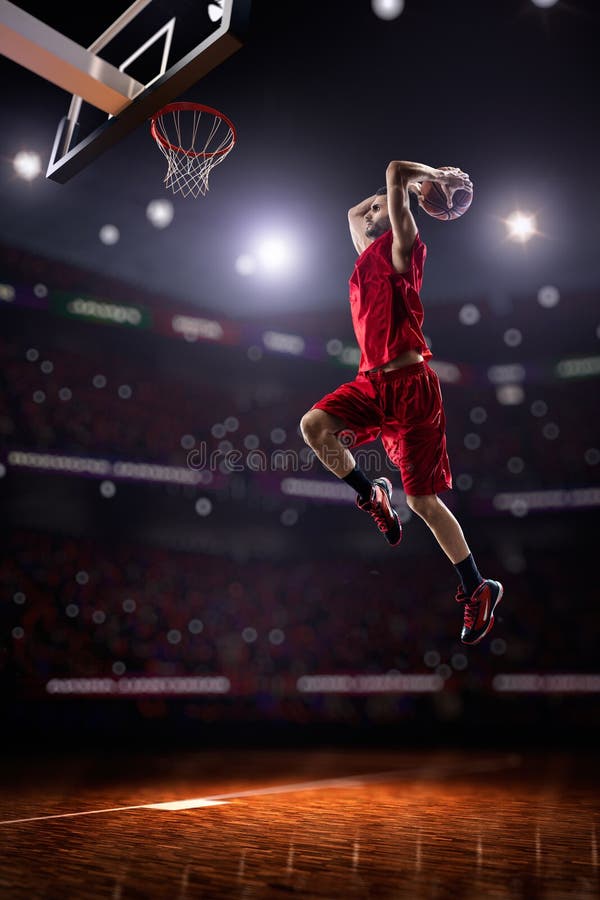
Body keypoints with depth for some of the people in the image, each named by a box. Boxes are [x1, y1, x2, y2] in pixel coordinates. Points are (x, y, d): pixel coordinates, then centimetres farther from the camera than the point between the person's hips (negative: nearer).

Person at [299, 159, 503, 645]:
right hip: (373, 381, 7)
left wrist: (439, 175, 6)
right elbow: (354, 211, 37)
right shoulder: (369, 254, 21)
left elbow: (394, 171, -9)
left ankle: (478, 588, 13)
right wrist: (420, 182, 33)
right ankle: (372, 494, 4)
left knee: (422, 500, -4)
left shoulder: (401, 248, -1)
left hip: (409, 384, -7)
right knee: (315, 425, -20)